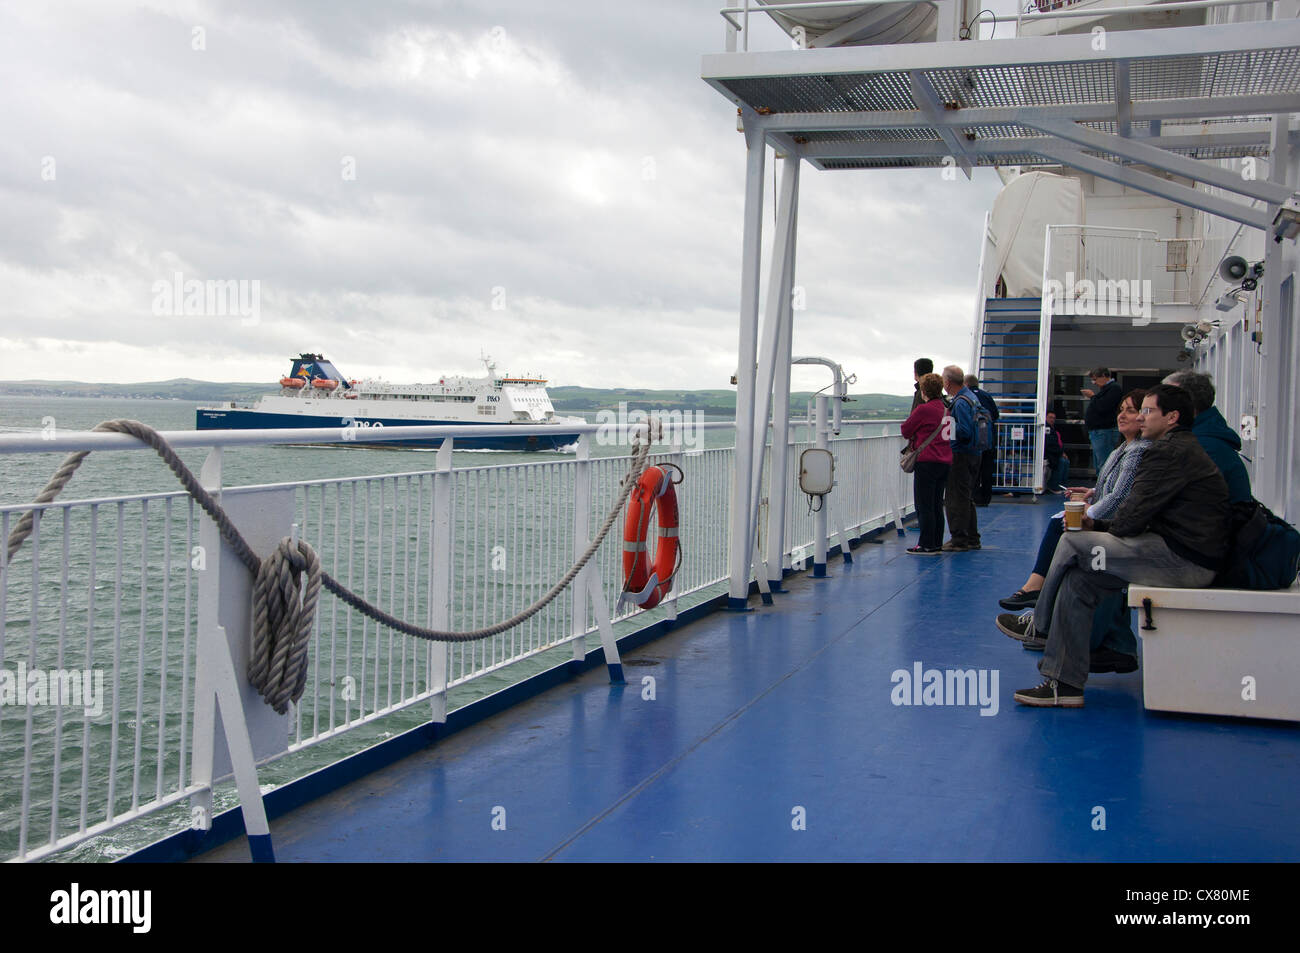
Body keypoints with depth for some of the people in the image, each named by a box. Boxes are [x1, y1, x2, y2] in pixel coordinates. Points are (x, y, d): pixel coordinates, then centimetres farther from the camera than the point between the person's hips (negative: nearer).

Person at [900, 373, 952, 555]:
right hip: (945, 462, 8)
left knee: (924, 506, -2)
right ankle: (937, 544, 16)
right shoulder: (946, 409, 10)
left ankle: (927, 545, -2)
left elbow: (905, 430, -2)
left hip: (928, 462, -8)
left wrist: (912, 438, 16)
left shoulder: (923, 410, -11)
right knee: (937, 505, 13)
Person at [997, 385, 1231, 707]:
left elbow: (1133, 515, -15)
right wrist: (1098, 525, 10)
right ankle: (1065, 683, 2)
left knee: (1073, 542, -9)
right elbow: (1145, 517, 20)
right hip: (1188, 555, 10)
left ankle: (1039, 624, 13)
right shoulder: (1182, 448, 22)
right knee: (1077, 579, 2)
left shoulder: (1170, 451, -12)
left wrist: (1099, 529, 6)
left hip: (1183, 560, -10)